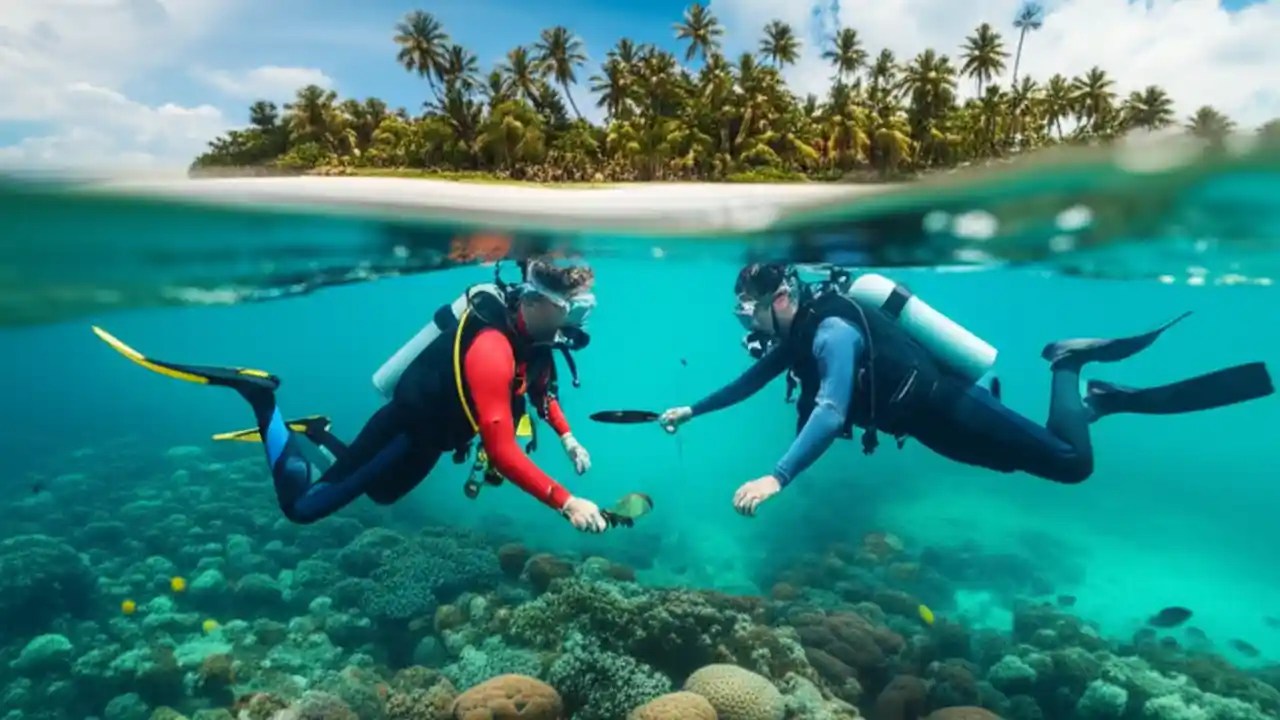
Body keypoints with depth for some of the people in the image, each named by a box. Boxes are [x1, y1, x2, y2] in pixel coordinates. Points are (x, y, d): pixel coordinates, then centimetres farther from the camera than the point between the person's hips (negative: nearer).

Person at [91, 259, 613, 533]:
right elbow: (501, 451, -41)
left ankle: (316, 435, 42)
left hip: (427, 436, 9)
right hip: (404, 430, -9)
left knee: (380, 496, 33)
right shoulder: (491, 346, -36)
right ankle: (260, 397, 6)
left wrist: (568, 439, 5)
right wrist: (566, 503, -40)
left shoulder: (535, 336, -6)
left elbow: (540, 391, 16)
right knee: (301, 505, -2)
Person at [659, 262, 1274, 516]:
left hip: (953, 409, -8)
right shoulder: (795, 335, -1)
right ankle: (1104, 398, 33)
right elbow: (748, 382, 11)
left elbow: (830, 413, -45)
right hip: (935, 420, 9)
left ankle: (1067, 364, 15)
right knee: (1037, 459, 25)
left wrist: (776, 478, -53)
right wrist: (692, 411, 13)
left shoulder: (832, 329, -30)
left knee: (1072, 462, -2)